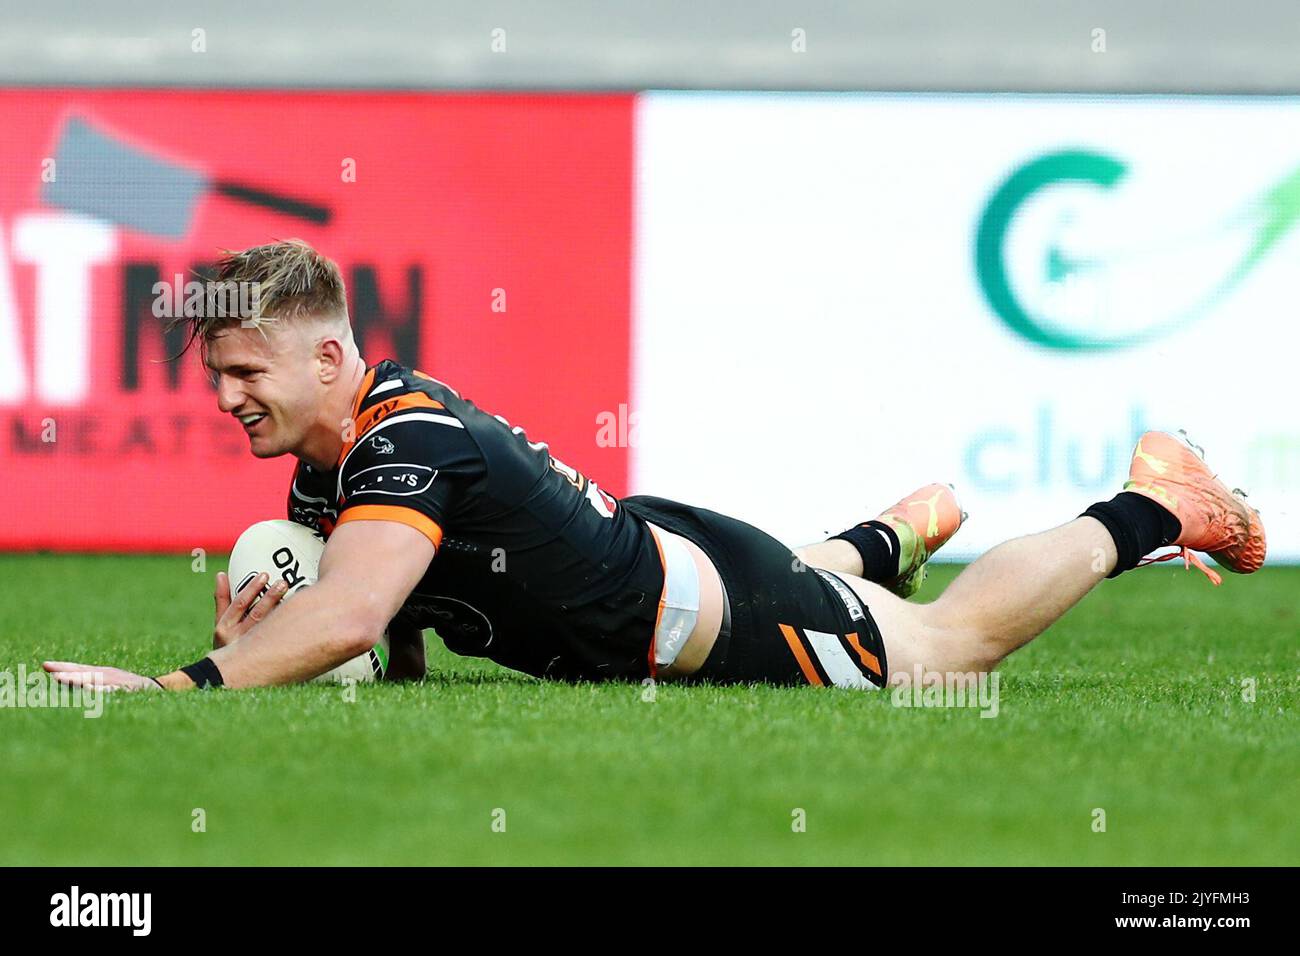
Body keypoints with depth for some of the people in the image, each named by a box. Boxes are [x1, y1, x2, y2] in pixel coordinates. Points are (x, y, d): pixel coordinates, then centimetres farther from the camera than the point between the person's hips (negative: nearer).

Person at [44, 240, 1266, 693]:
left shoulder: (410, 441, -36)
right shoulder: (319, 464, -9)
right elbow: (389, 644, -3)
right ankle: (892, 535, 66)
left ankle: (1147, 513, 31)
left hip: (717, 604, -7)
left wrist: (174, 686, -57)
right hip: (642, 548, 7)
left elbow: (346, 616, -51)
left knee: (959, 639, 14)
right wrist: (253, 634, -23)